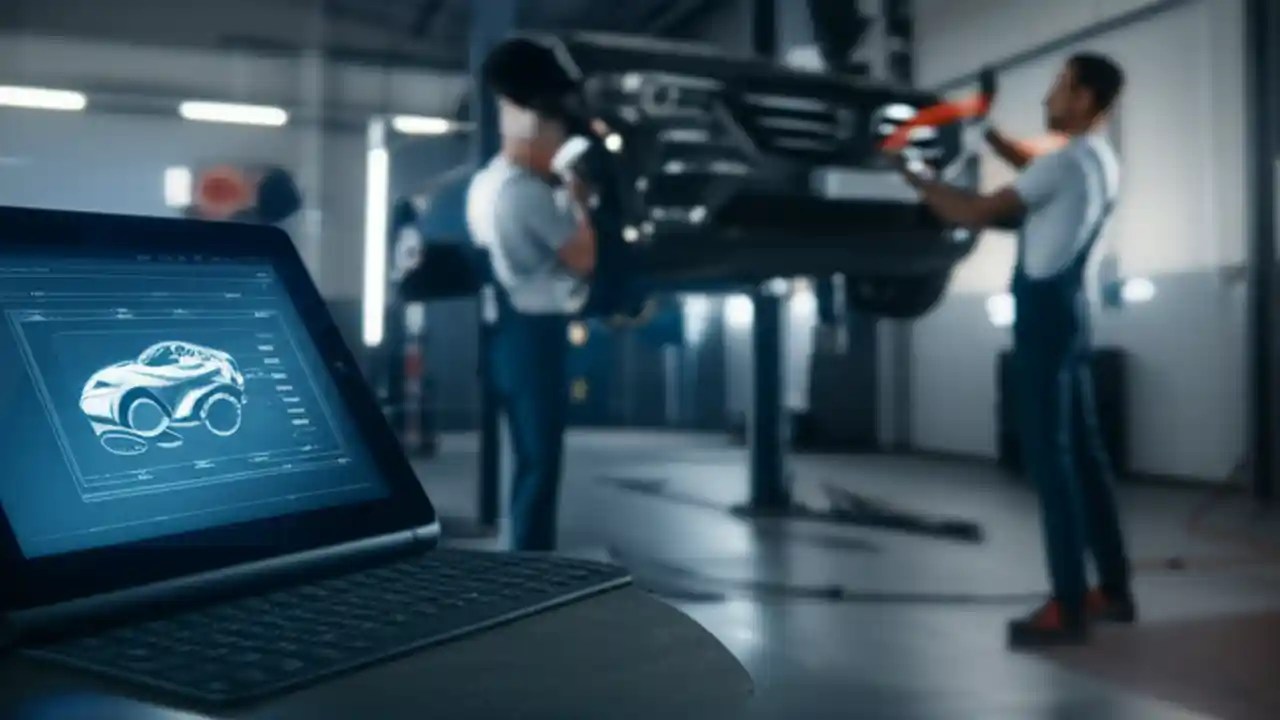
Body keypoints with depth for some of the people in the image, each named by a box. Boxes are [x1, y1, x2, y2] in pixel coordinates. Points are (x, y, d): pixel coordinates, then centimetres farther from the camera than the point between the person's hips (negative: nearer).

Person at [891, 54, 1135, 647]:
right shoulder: (1100, 161, 16)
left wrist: (915, 179, -4)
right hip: (1066, 307, 10)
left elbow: (981, 213, -15)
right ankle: (1113, 588, 19)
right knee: (1082, 451, 12)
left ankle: (1068, 607, -7)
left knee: (1051, 456, -9)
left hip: (1044, 308, -10)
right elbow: (1036, 170, 34)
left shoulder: (1067, 160, -14)